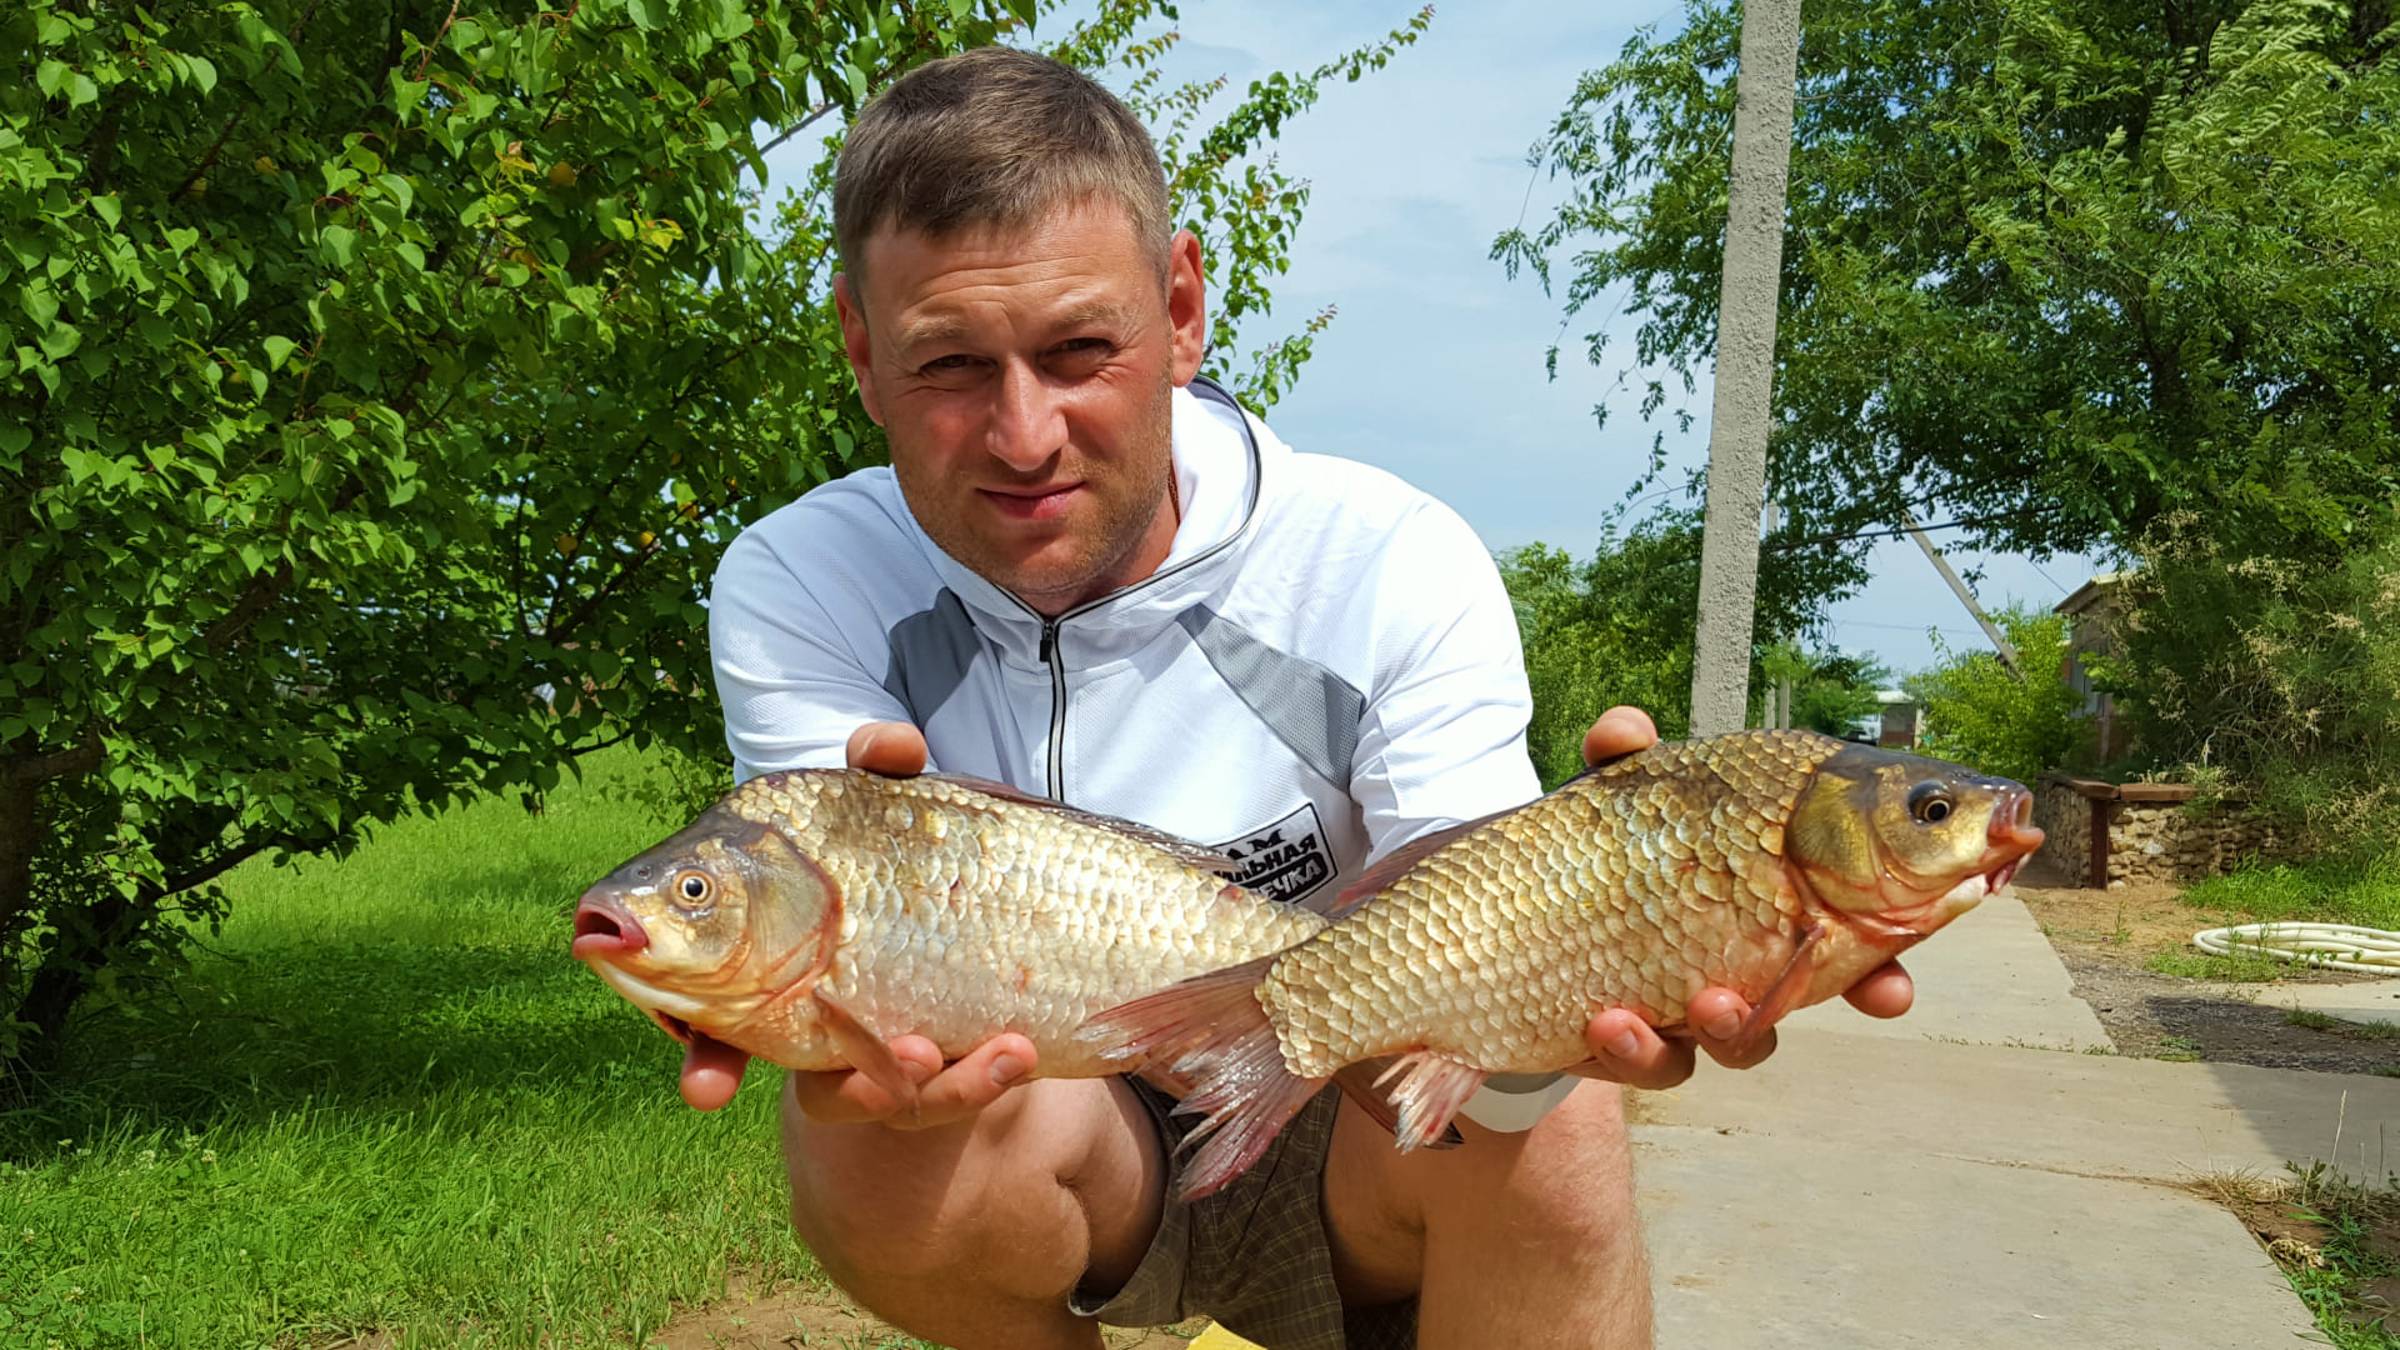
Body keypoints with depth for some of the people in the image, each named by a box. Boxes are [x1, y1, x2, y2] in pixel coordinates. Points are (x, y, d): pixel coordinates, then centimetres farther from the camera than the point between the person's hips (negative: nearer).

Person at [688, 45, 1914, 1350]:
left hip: (1336, 1153, -1)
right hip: (1043, 1156, 2)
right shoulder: (800, 591, -15)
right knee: (863, 1130, -32)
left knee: (1541, 1119, -33)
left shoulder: (1391, 567, -19)